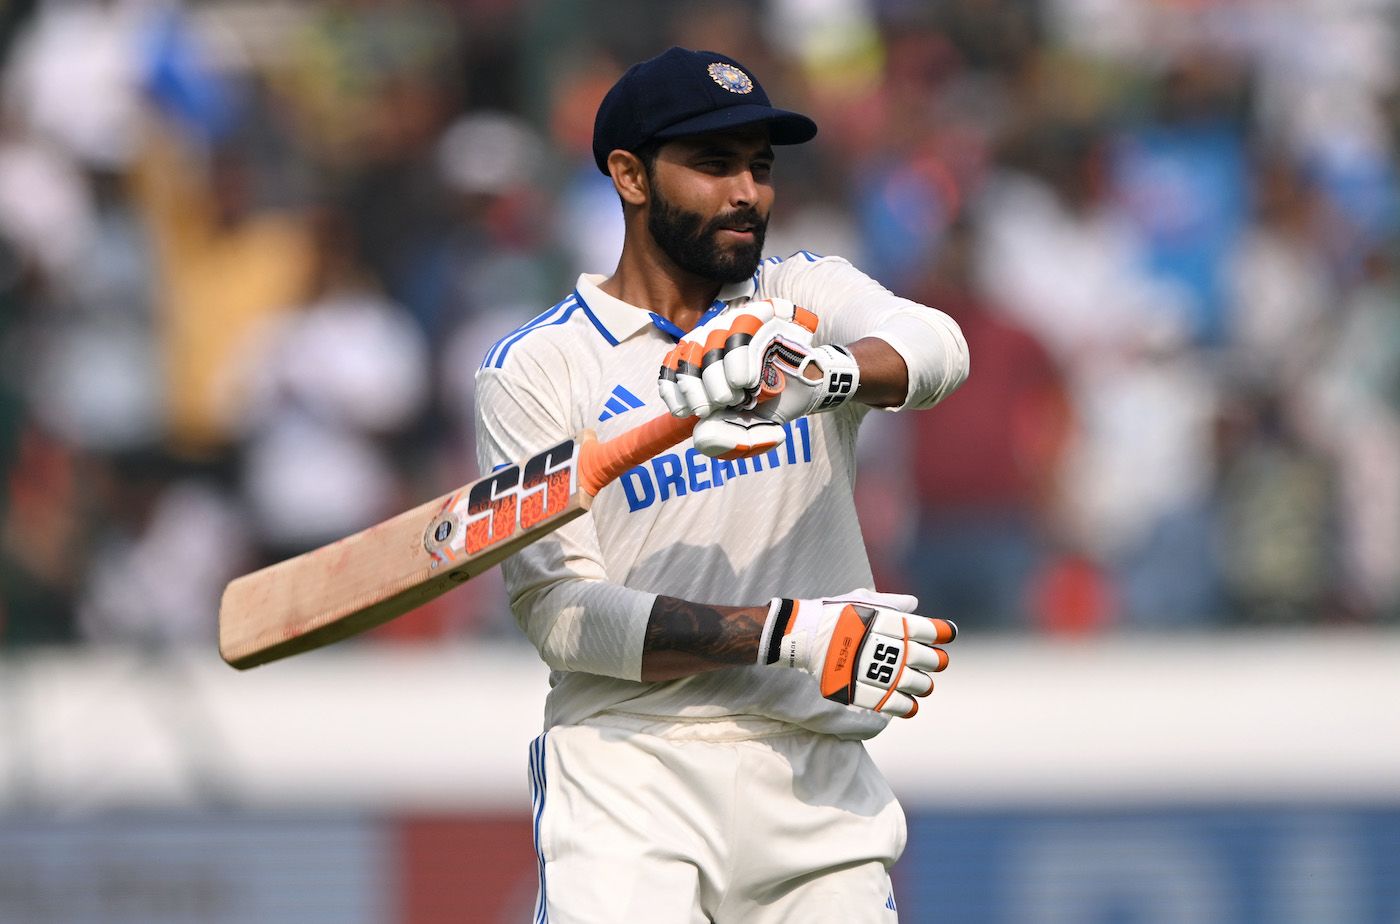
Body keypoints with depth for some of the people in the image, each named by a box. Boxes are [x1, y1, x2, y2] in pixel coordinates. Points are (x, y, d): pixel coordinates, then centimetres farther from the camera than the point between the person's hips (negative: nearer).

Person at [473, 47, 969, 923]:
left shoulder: (808, 297, 10)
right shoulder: (537, 367, 2)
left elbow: (937, 349, -13)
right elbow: (560, 611, -8)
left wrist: (821, 373, -36)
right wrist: (788, 633, -20)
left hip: (819, 784, 3)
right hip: (631, 776, -3)